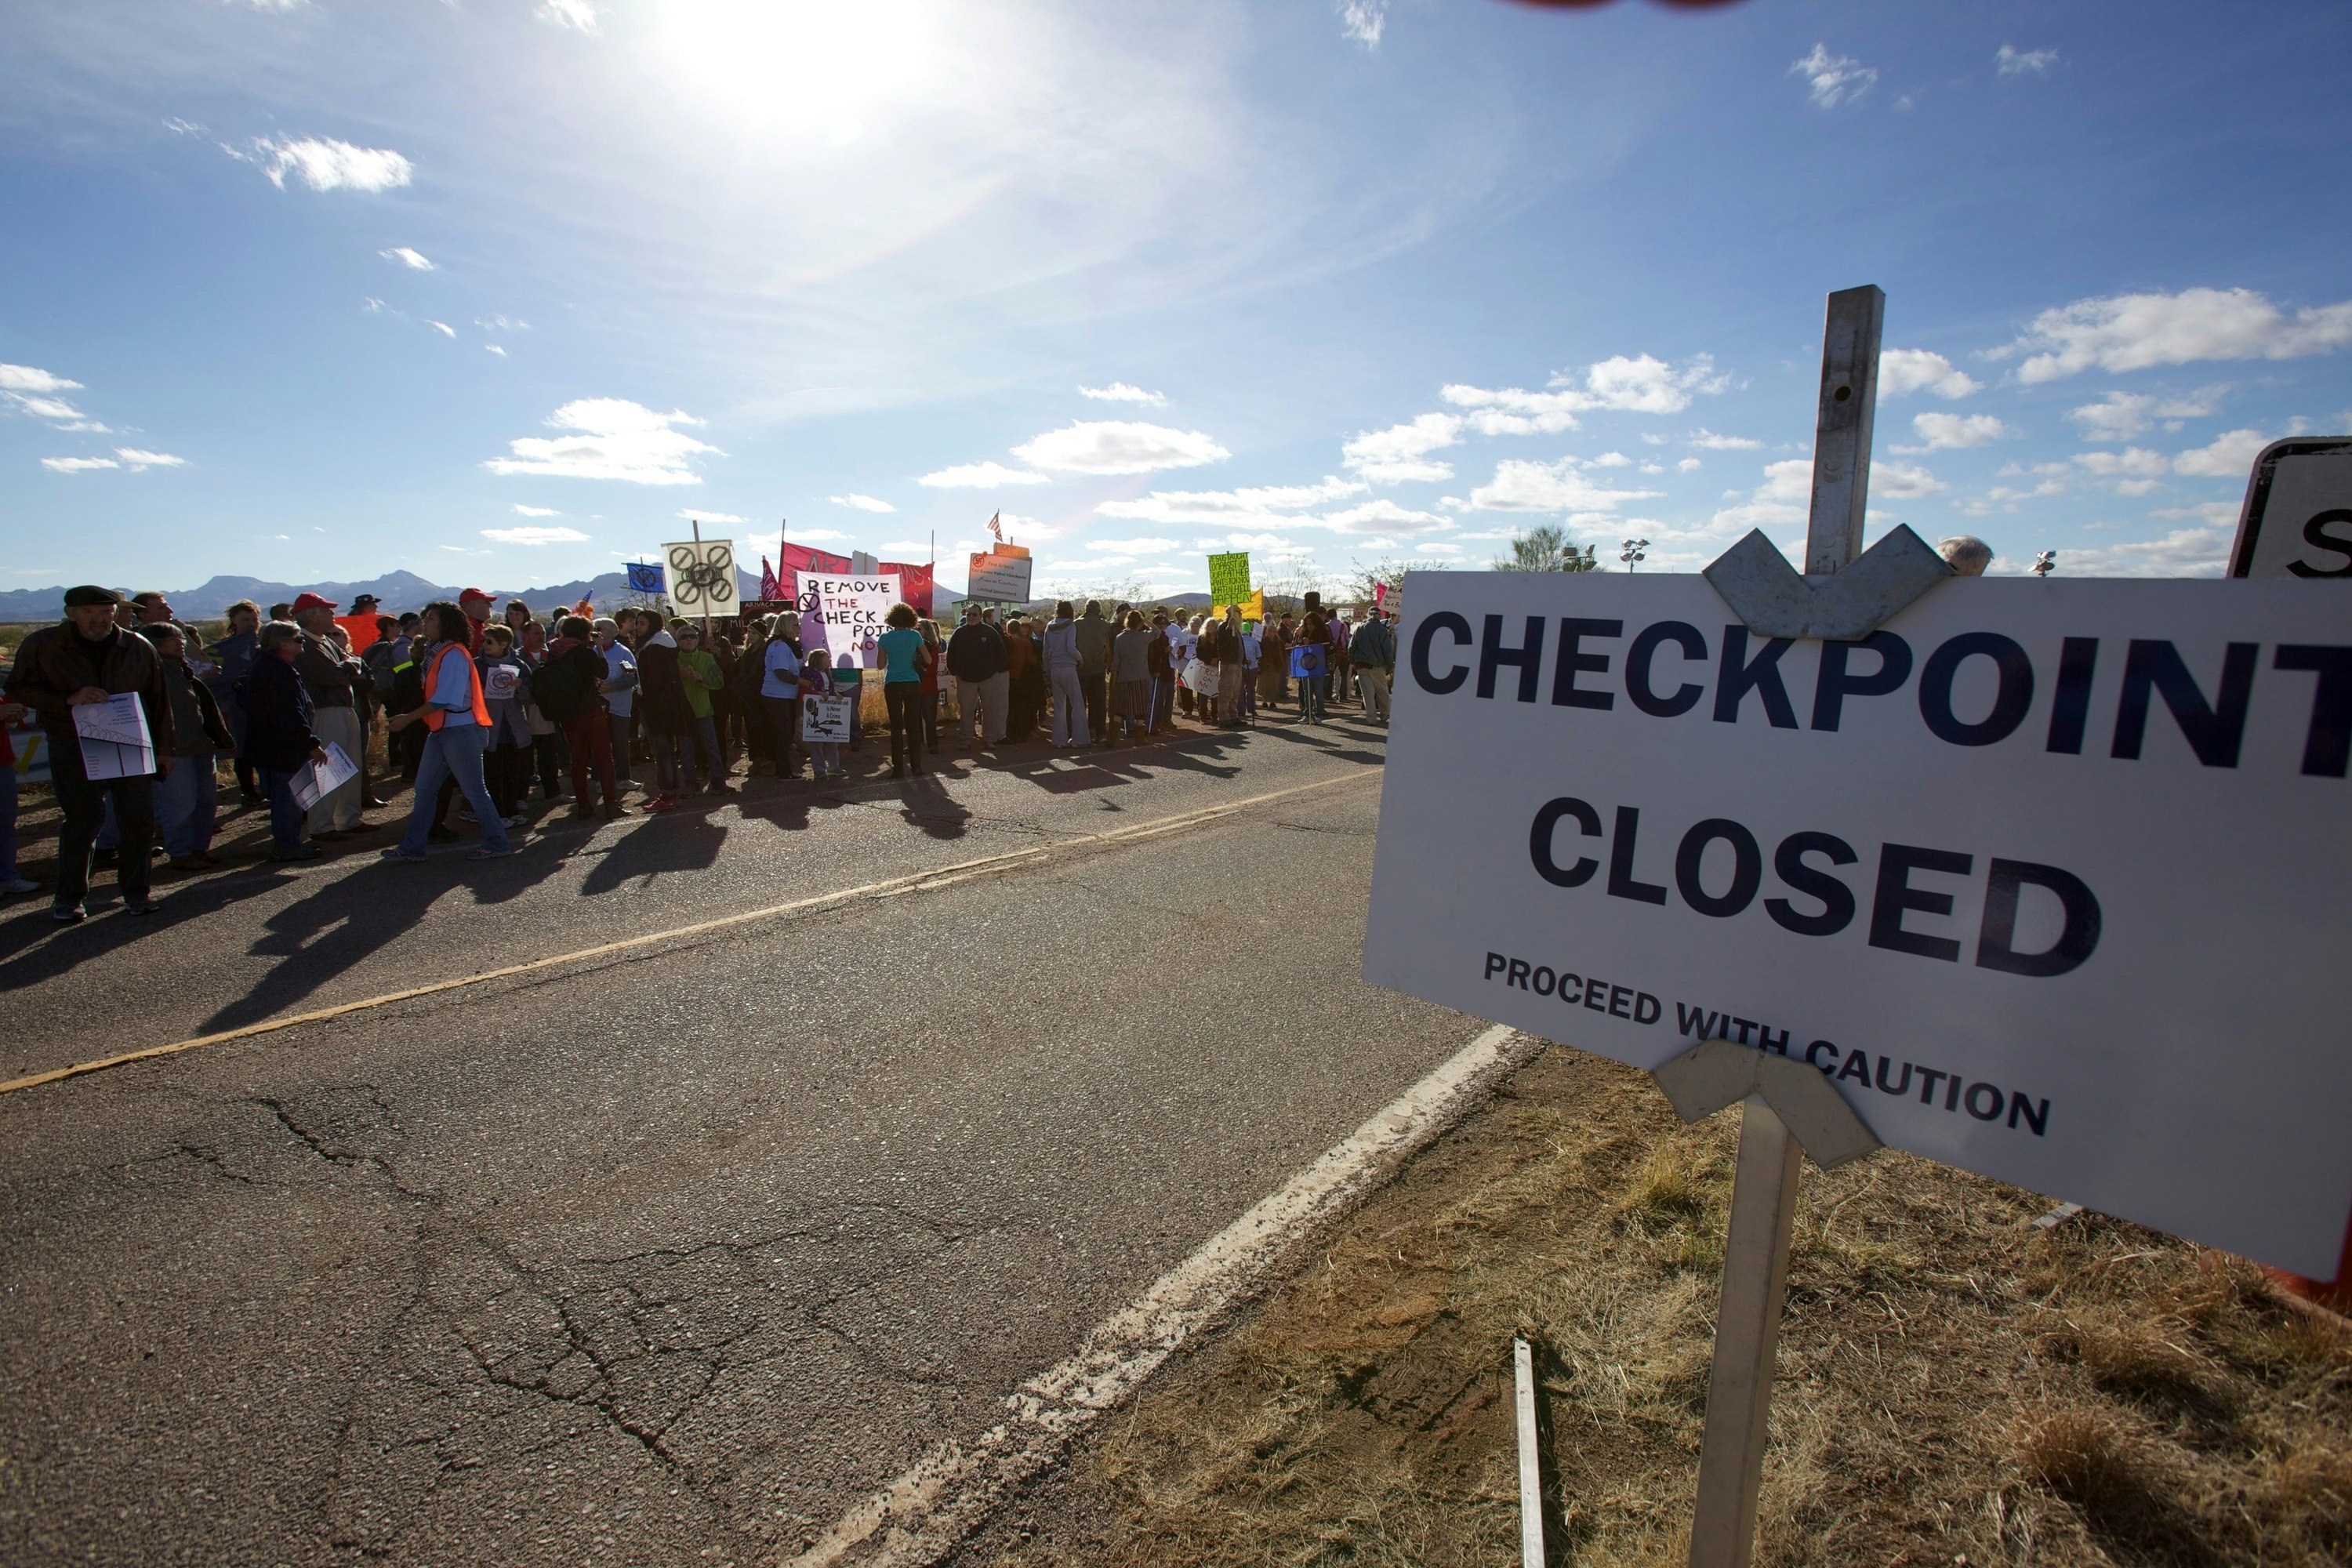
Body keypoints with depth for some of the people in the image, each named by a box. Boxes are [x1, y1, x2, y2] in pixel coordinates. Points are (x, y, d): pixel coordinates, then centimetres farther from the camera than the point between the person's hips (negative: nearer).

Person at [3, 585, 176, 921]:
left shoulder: (138, 648, 5)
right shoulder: (41, 645, 0)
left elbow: (158, 699, 11)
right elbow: (18, 689, 2)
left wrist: (164, 747, 11)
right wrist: (69, 699, -17)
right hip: (73, 747, -2)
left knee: (139, 820, -1)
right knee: (82, 820, -4)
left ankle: (135, 891, 13)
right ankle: (69, 898, 11)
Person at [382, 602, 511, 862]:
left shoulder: (454, 655, -14)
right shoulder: (439, 653, 15)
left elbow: (445, 699, -20)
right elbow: (435, 695, 16)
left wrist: (408, 718, -16)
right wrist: (408, 717, 10)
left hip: (461, 730, -10)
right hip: (442, 730, 10)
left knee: (474, 790, -3)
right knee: (424, 788, 11)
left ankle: (497, 843, 5)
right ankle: (412, 847, 17)